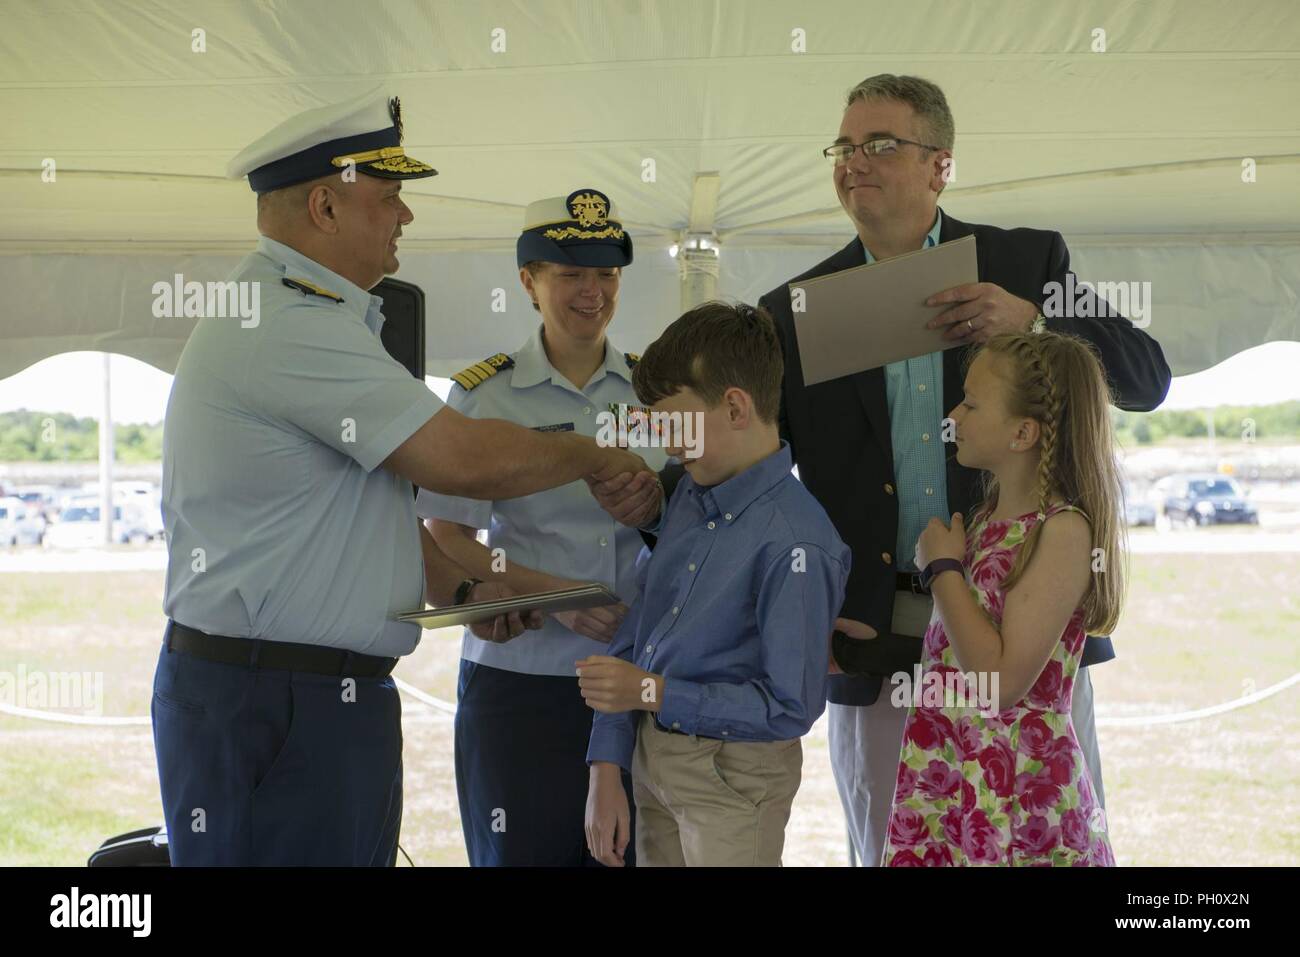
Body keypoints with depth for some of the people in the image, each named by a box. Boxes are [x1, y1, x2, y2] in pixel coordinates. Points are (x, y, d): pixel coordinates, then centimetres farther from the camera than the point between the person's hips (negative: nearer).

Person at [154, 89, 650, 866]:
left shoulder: (286, 315, 19)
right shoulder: (294, 328, -18)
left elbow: (373, 500, 22)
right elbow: (467, 461, -17)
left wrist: (461, 590, 11)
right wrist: (595, 457, -1)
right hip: (275, 711, -11)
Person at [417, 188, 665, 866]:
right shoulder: (484, 395, -2)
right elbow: (447, 537, -4)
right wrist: (551, 592, -17)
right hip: (518, 677, -3)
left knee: (625, 852, 8)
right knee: (522, 853, 5)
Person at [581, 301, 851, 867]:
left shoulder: (794, 544, -24)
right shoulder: (691, 494, 0)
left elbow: (791, 708, -22)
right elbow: (635, 633, 3)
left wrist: (655, 693, -22)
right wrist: (606, 770, 1)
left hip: (733, 776, -7)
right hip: (653, 754, 7)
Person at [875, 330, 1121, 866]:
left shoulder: (1063, 529, -15)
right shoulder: (986, 518, 8)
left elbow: (1002, 682, -22)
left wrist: (943, 568, -13)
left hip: (1017, 795, -7)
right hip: (944, 778, 7)